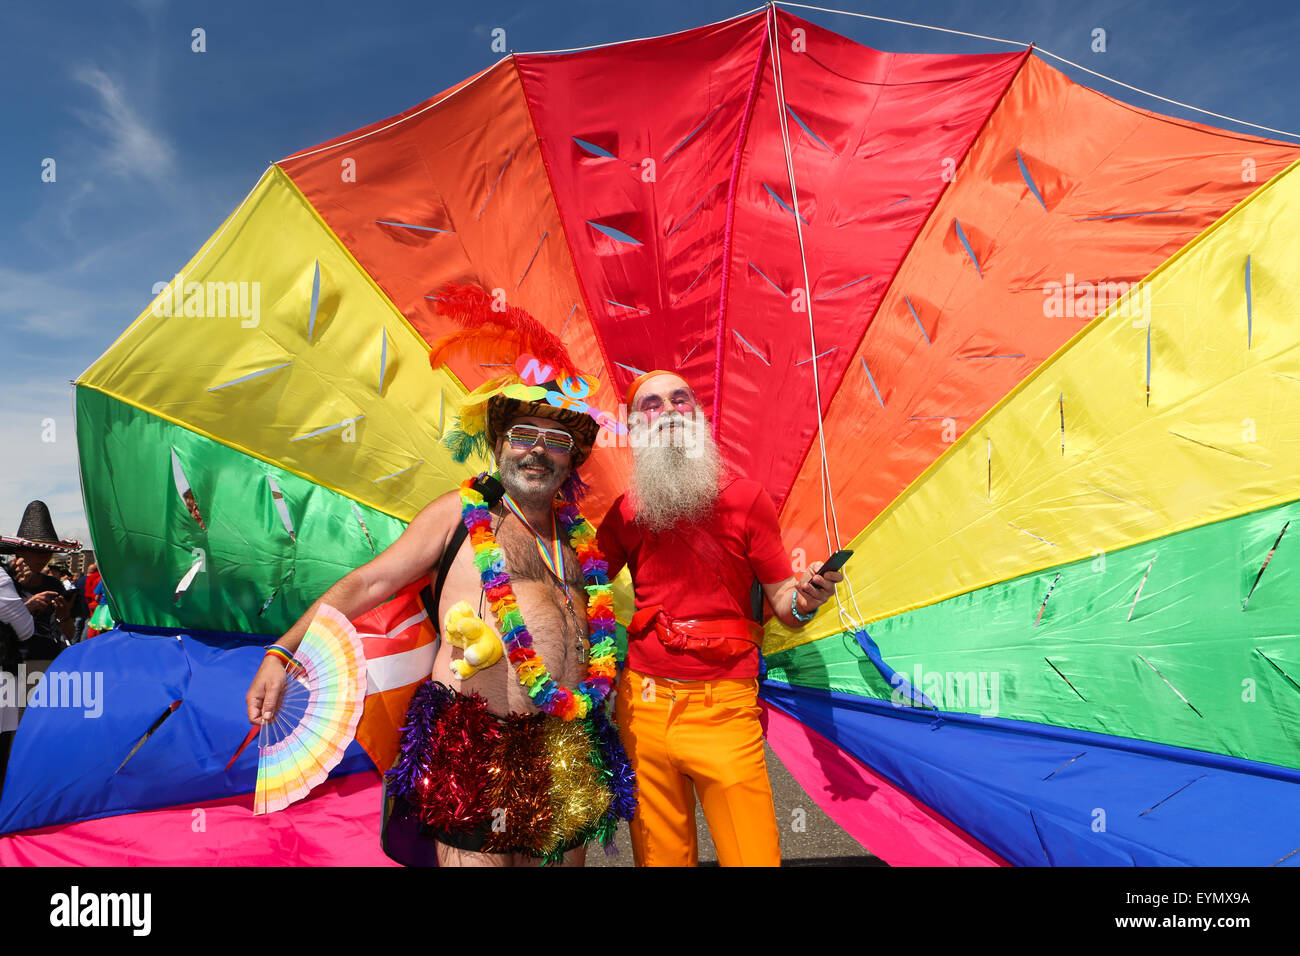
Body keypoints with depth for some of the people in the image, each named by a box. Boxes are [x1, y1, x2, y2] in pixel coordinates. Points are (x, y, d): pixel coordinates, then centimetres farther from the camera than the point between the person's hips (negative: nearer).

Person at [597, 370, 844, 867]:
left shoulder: (745, 497, 0)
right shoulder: (625, 510, 5)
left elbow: (781, 601, 2)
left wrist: (803, 600, -19)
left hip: (724, 709, -2)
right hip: (642, 706, 2)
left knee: (754, 854, -2)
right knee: (659, 853, 12)